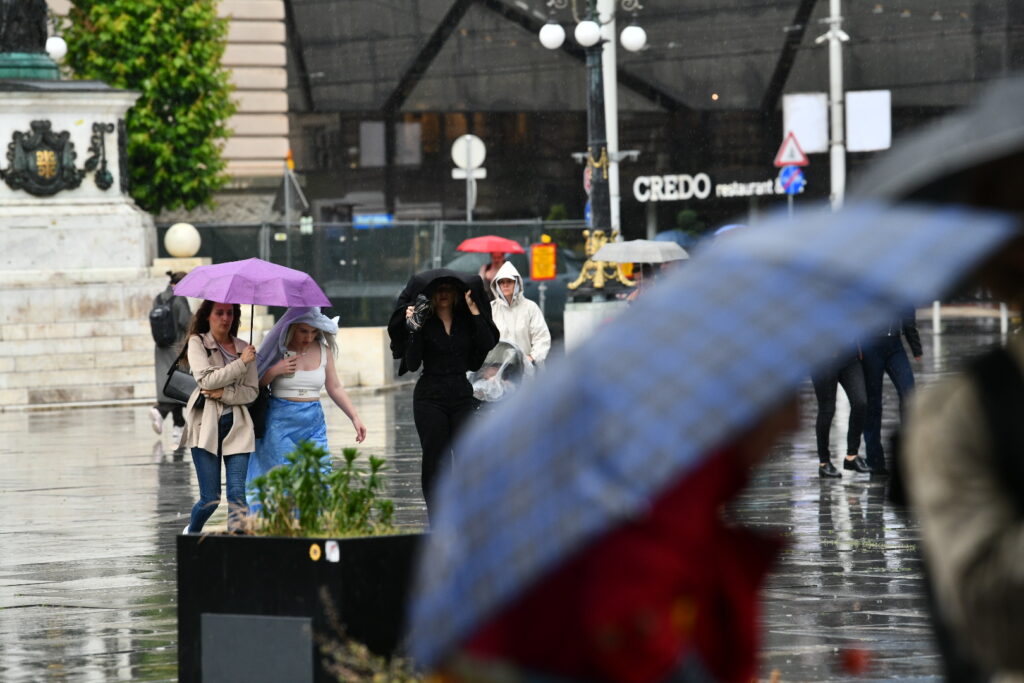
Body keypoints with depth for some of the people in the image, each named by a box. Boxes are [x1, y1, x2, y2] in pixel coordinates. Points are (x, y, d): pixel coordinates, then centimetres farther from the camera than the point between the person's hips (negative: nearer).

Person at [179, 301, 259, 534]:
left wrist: (225, 394, -10)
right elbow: (206, 379, -11)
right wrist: (241, 363, -13)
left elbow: (252, 391, 7)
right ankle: (191, 533, 26)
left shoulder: (244, 348, 12)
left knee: (237, 493, -10)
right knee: (210, 498, -2)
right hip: (207, 425, -3)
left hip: (236, 425, 3)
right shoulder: (198, 343, 3)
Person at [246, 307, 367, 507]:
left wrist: (355, 417, 6)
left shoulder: (323, 350, 8)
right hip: (280, 422, -3)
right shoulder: (277, 350, -2)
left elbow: (335, 388, 14)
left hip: (314, 423, 3)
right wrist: (275, 371, -15)